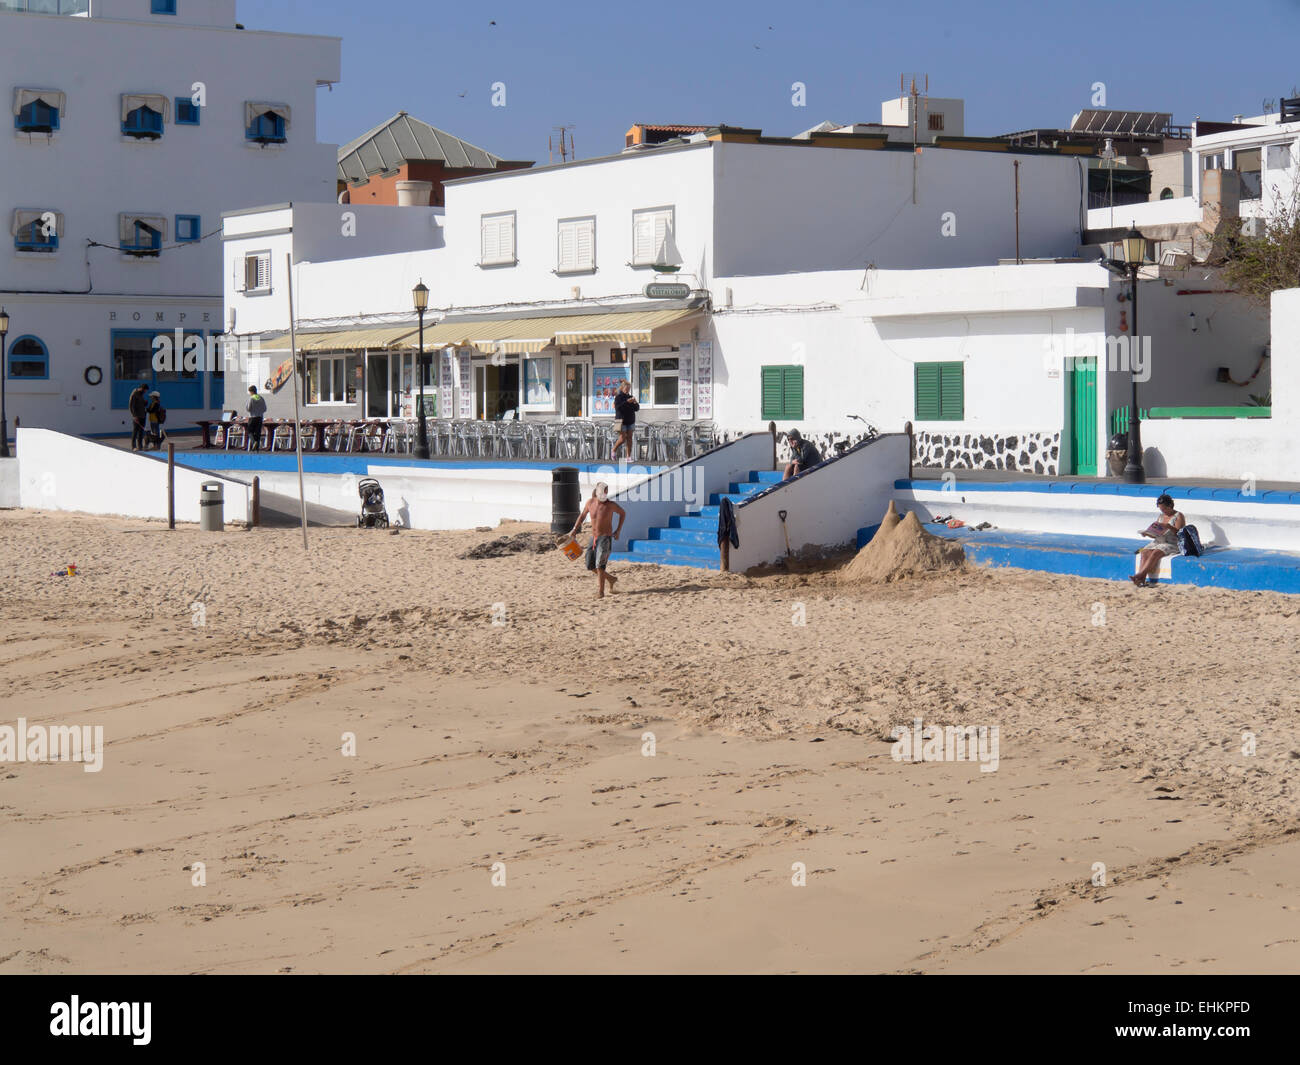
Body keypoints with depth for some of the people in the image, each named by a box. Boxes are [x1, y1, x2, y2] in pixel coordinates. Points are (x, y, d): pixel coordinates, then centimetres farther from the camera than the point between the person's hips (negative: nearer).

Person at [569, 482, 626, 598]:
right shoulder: (590, 502, 1)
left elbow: (623, 513, 8)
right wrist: (574, 529, 11)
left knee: (600, 565, -17)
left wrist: (618, 530, 3)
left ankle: (600, 591, -12)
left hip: (605, 538, -5)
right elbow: (583, 515, 18)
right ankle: (611, 579, 27)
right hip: (593, 538, 5)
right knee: (591, 566, 6)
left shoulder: (611, 505, -9)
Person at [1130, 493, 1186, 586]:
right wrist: (1147, 533, -1)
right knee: (1144, 552, -23)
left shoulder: (1178, 516, 1)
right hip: (1159, 542, 6)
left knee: (1155, 553, -33)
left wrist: (1168, 526, -27)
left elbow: (1179, 532, -11)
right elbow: (1155, 535, 20)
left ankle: (1140, 575, -38)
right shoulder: (1161, 516, 20)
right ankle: (1141, 579, -36)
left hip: (1173, 544, -6)